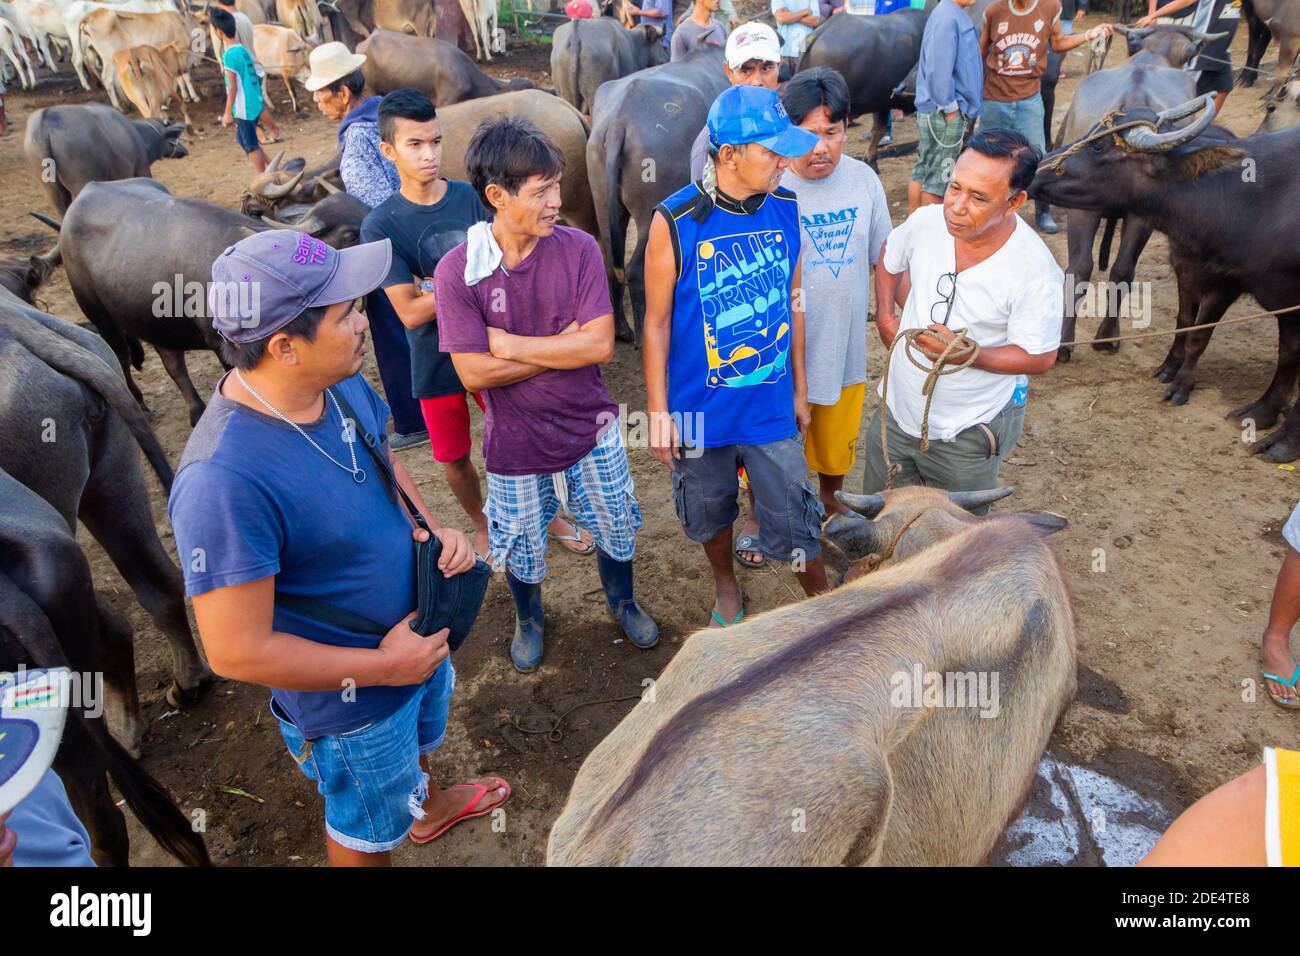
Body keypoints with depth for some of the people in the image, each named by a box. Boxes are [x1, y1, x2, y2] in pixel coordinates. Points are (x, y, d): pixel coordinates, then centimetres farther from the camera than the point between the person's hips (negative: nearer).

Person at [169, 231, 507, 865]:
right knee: (370, 828, 23)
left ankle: (429, 806, 69)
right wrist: (384, 667, -22)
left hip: (417, 629, 8)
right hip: (350, 699, -7)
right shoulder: (224, 480, -38)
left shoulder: (339, 381, -14)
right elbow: (238, 652, -31)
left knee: (419, 736, 37)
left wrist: (433, 529, -10)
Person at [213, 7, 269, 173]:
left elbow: (232, 87, -18)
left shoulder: (229, 55, -16)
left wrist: (228, 113, -14)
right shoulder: (243, 49, 8)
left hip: (243, 108, -9)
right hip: (254, 104, 9)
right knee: (243, 139, 21)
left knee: (251, 146, 1)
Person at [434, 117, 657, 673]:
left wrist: (509, 344, -21)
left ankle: (621, 601, 52)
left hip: (591, 430, 1)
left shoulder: (578, 249, -14)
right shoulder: (457, 270, -17)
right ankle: (529, 618, 52)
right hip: (516, 443, -1)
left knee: (615, 529, 21)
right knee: (522, 548, 20)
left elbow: (601, 345, -21)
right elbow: (474, 373, -21)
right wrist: (565, 345, -20)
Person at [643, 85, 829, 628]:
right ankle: (725, 584, 50)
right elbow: (657, 323, -9)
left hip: (773, 405, 2)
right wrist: (658, 411, -8)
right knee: (711, 511, 20)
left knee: (794, 520, 10)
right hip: (701, 410, -2)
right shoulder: (676, 222, -16)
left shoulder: (785, 208, -4)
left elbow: (793, 303, 6)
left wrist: (800, 388, 11)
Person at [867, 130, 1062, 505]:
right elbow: (889, 258, 11)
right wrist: (885, 316, 0)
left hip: (969, 436, -4)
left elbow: (1039, 357, -16)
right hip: (897, 413, 5)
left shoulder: (1037, 272, -25)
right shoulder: (927, 221, -12)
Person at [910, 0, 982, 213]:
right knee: (937, 179, -2)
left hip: (933, 110, 10)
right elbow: (938, 70, -23)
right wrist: (949, 107, -16)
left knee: (922, 173, 13)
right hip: (943, 113, -10)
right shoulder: (949, 17, -17)